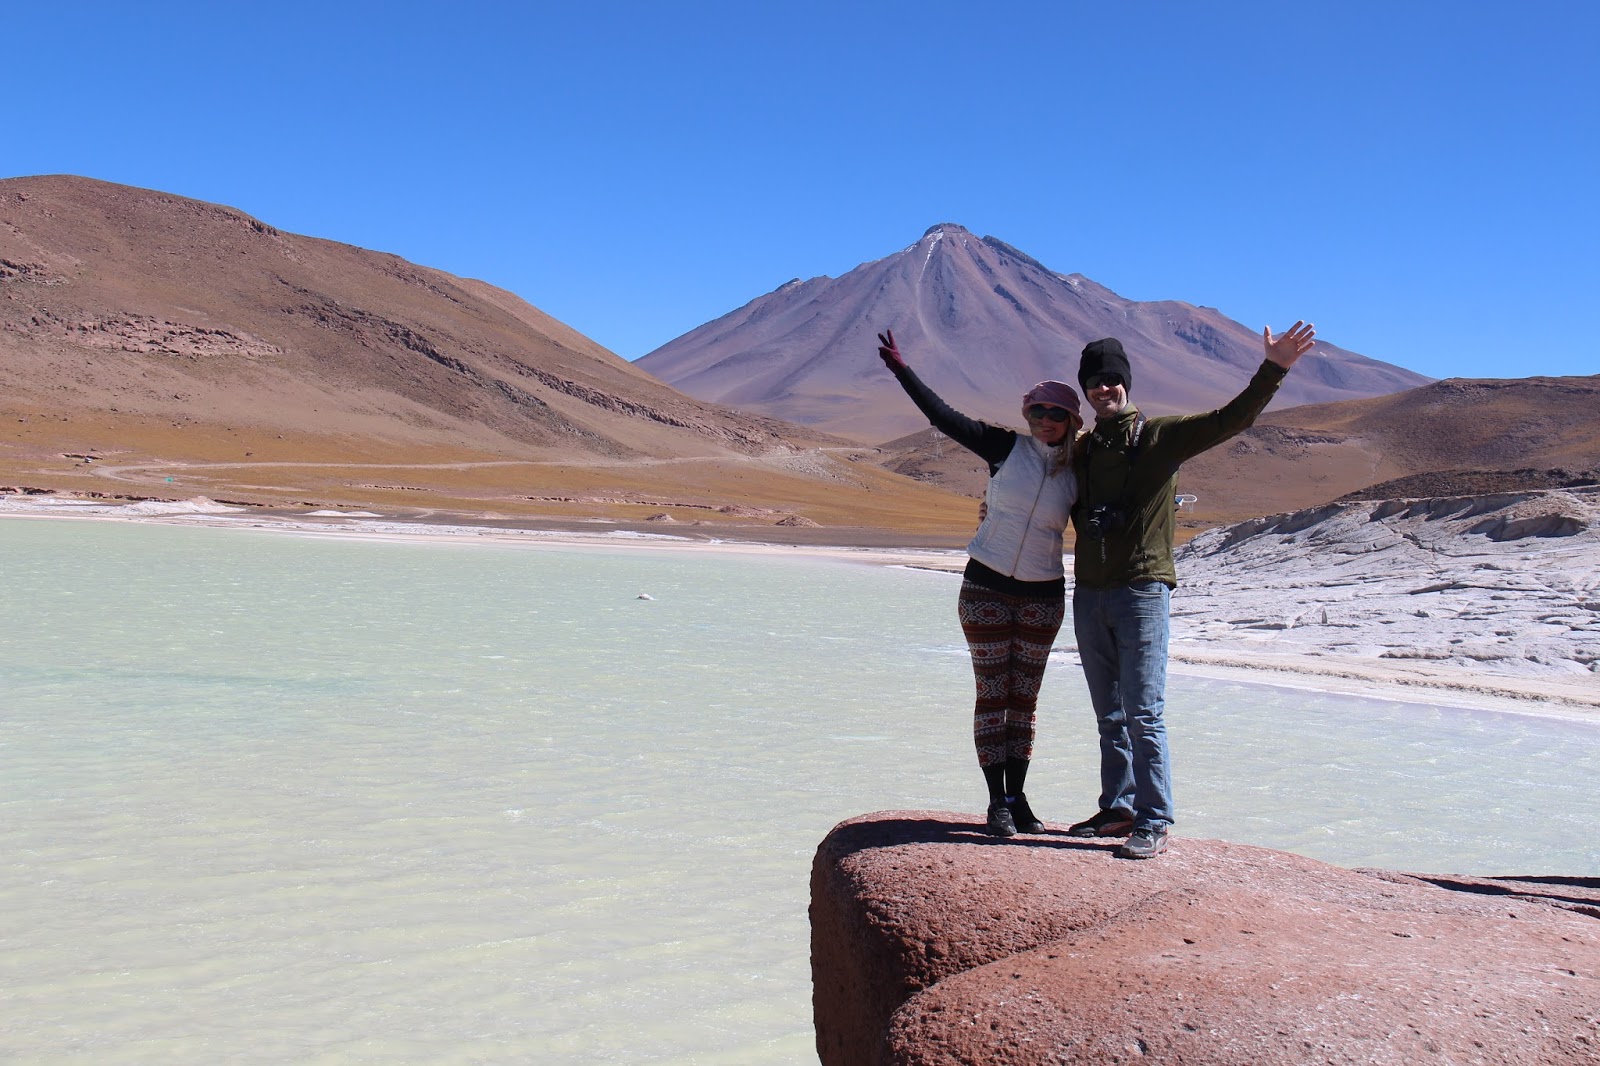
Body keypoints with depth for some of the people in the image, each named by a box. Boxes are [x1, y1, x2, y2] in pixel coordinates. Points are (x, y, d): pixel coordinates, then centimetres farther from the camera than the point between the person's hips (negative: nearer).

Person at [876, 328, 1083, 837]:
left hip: (1043, 595, 2)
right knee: (992, 695, 0)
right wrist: (901, 368, -9)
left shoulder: (1076, 475, 4)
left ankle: (1017, 799, 16)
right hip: (986, 586, -2)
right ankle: (997, 801, 6)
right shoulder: (1006, 448, -3)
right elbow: (944, 417, -6)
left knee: (1024, 700, 8)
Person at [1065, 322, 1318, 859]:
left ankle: (1153, 821, -3)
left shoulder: (1163, 436, 0)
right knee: (1109, 716, 12)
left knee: (1143, 715, -8)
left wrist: (1273, 370, -21)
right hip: (1088, 594, 6)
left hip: (1143, 592, -5)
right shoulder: (1082, 450, 15)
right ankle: (1118, 808, 22)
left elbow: (1229, 420, -11)